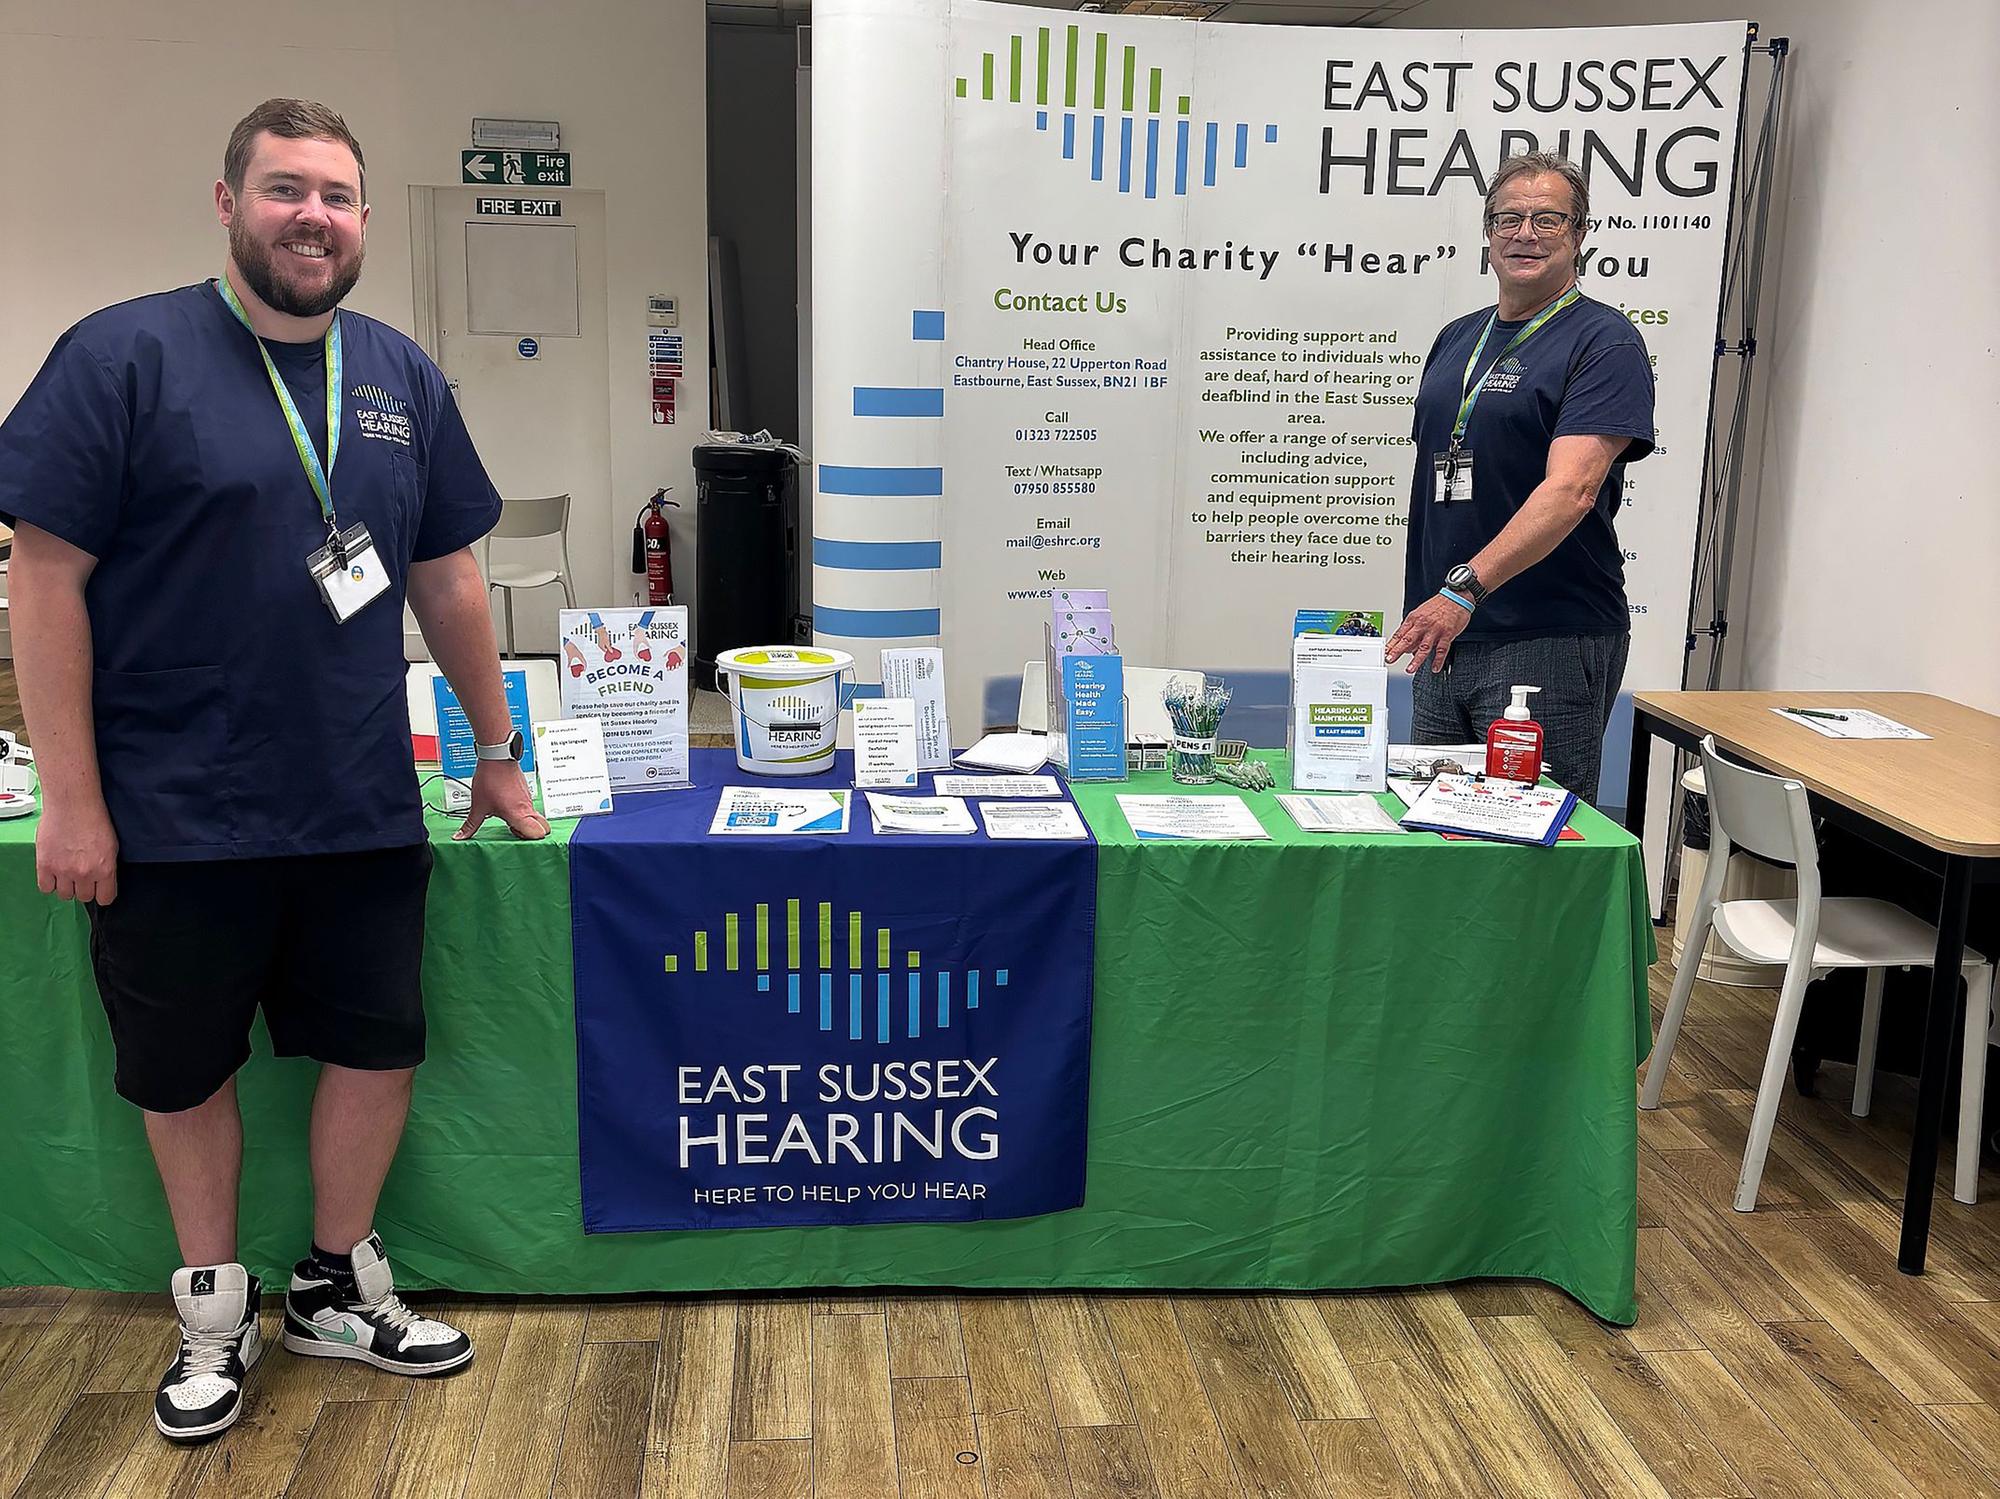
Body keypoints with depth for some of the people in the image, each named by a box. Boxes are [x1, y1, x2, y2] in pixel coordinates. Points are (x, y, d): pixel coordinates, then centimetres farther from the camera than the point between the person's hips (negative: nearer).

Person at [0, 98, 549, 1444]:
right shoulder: (123, 358, -8)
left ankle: (338, 1290, 33)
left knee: (377, 1044, 11)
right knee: (186, 1071, 12)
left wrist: (497, 751, 14)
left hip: (364, 812, 4)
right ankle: (215, 1315, 33)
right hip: (174, 818, -4)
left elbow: (447, 576, 13)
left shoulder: (403, 377, 7)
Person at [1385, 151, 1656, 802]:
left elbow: (1570, 490, -21)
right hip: (1448, 635, 7)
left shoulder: (1603, 341, -8)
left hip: (1550, 643, -7)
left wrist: (1465, 587, -31)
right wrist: (1426, 609, 13)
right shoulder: (1457, 339, 15)